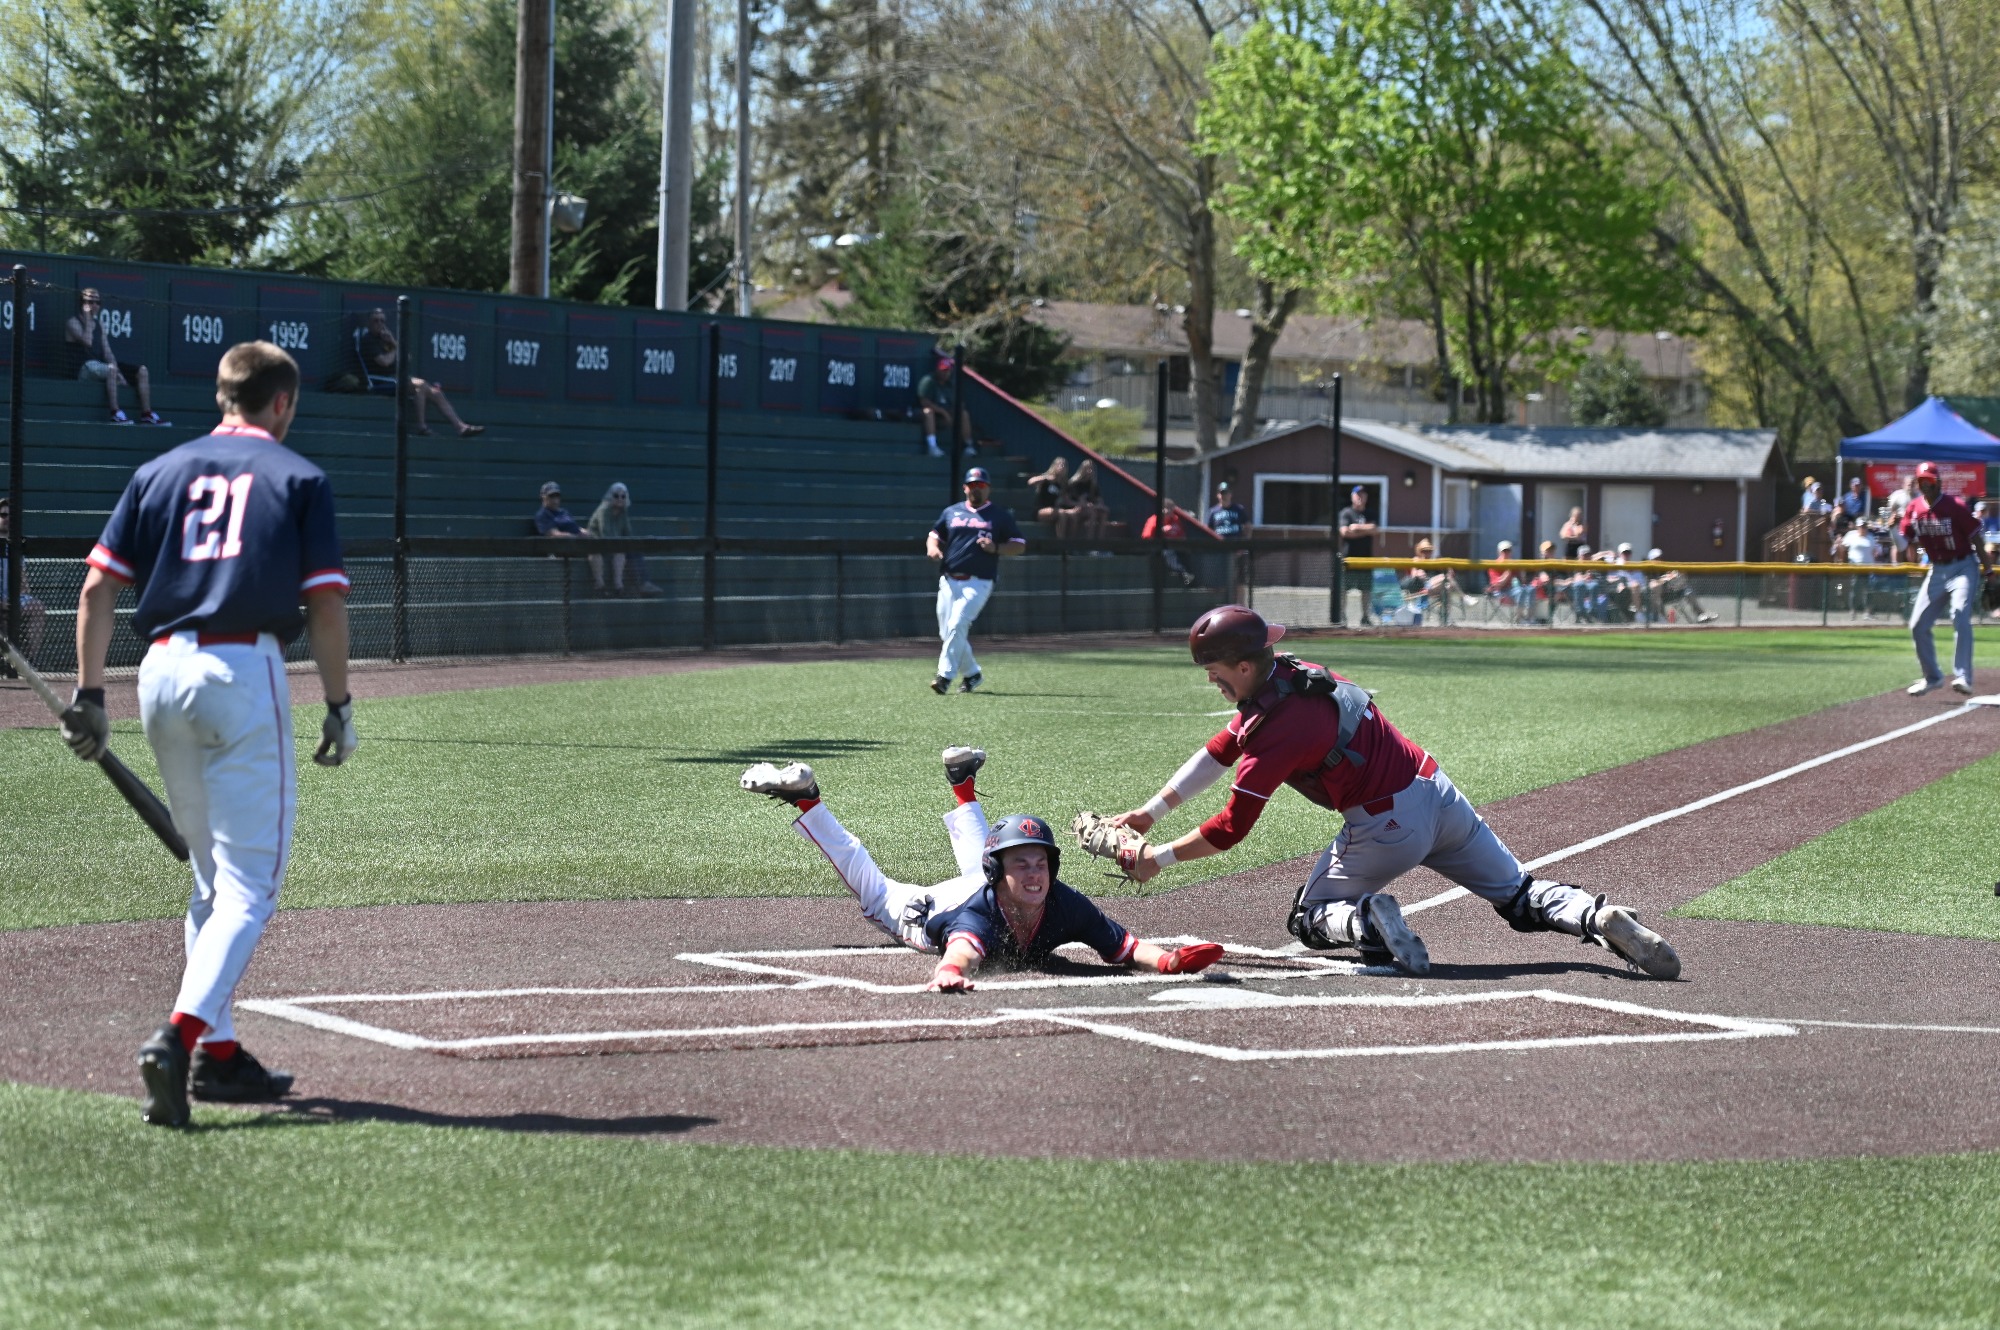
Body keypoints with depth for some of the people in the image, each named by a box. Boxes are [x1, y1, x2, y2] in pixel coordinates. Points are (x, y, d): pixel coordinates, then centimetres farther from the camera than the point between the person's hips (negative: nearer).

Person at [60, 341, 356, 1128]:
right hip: (246, 674, -5)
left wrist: (89, 693, 9)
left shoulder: (159, 473, 15)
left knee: (212, 877, 18)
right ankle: (182, 1033, -25)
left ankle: (218, 1053, 18)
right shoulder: (299, 479, 6)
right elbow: (327, 604, -2)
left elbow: (98, 587, 7)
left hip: (162, 674, 5)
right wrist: (338, 705, 3)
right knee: (248, 886, -6)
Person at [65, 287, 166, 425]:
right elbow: (87, 341, -19)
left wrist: (117, 372, -4)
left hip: (102, 365, 8)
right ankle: (116, 414, -42)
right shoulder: (73, 322, 0)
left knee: (142, 370, -4)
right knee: (111, 369, -39)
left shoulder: (100, 324, 21)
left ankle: (146, 414, -12)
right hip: (85, 368, -8)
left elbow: (107, 352, 12)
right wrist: (87, 319, -7)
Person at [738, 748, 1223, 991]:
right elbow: (962, 951, -70)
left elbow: (1125, 947, -43)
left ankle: (963, 788, 58)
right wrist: (949, 975, -93)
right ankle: (806, 801, 36)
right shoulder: (980, 915, -50)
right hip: (926, 910, -4)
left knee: (977, 867, 38)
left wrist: (1168, 960, -64)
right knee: (874, 889, 23)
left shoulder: (1066, 907, -41)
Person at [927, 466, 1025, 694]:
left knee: (957, 625, -21)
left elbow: (1020, 545, 7)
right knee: (946, 631, 6)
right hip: (949, 581, 5)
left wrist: (996, 548, -11)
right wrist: (932, 546, -5)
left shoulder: (1000, 516, 8)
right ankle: (971, 673, 25)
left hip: (978, 583, -5)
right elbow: (934, 535, 20)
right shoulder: (951, 512, 17)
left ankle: (945, 675, -22)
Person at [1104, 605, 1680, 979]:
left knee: (1307, 920, 14)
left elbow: (1229, 830, -16)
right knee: (1521, 896, 15)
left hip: (1388, 829, -8)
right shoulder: (1295, 674, 7)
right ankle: (1599, 918, -12)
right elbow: (1220, 751, 16)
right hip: (1438, 791, 8)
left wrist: (1159, 858, -3)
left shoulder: (1275, 730, -19)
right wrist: (1151, 811, 17)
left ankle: (1367, 919, -18)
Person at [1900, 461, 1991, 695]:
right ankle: (1932, 677, 21)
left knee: (1960, 617, -24)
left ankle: (1963, 677, -24)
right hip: (1937, 570, 6)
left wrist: (1986, 568, -7)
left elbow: (1974, 536, -9)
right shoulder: (1914, 508, 1)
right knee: (1918, 625, 4)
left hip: (1963, 567, -6)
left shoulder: (1954, 506, -14)